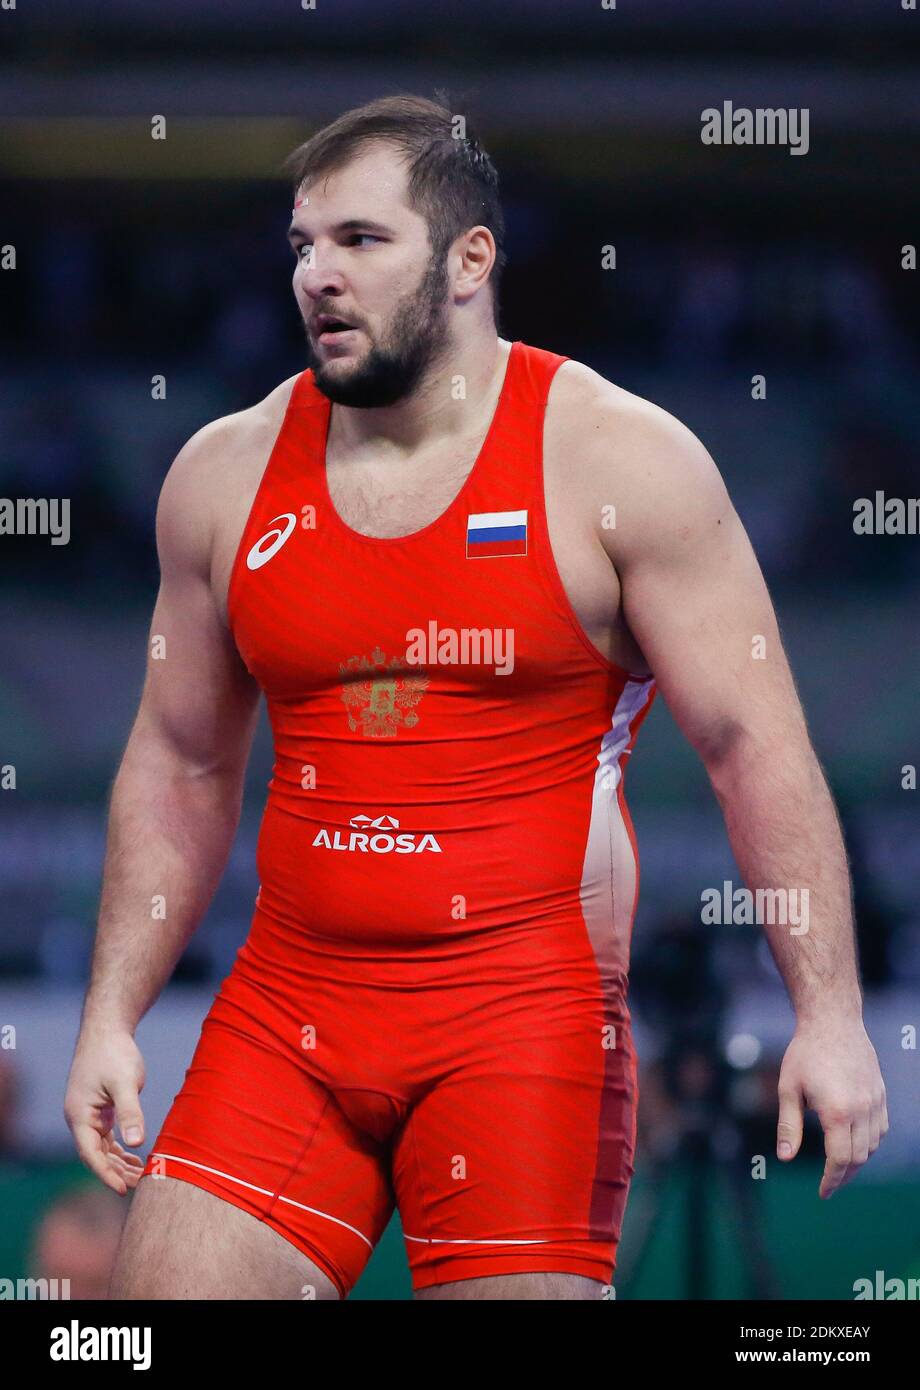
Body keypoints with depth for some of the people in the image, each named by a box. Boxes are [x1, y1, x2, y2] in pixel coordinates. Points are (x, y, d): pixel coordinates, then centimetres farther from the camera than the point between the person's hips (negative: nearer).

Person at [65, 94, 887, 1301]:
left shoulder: (617, 461, -3)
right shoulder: (225, 476, 8)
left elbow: (754, 745, -5)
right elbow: (180, 768, 17)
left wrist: (830, 1014, -12)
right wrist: (112, 1015, 11)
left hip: (529, 1011, -3)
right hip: (286, 1012, 4)